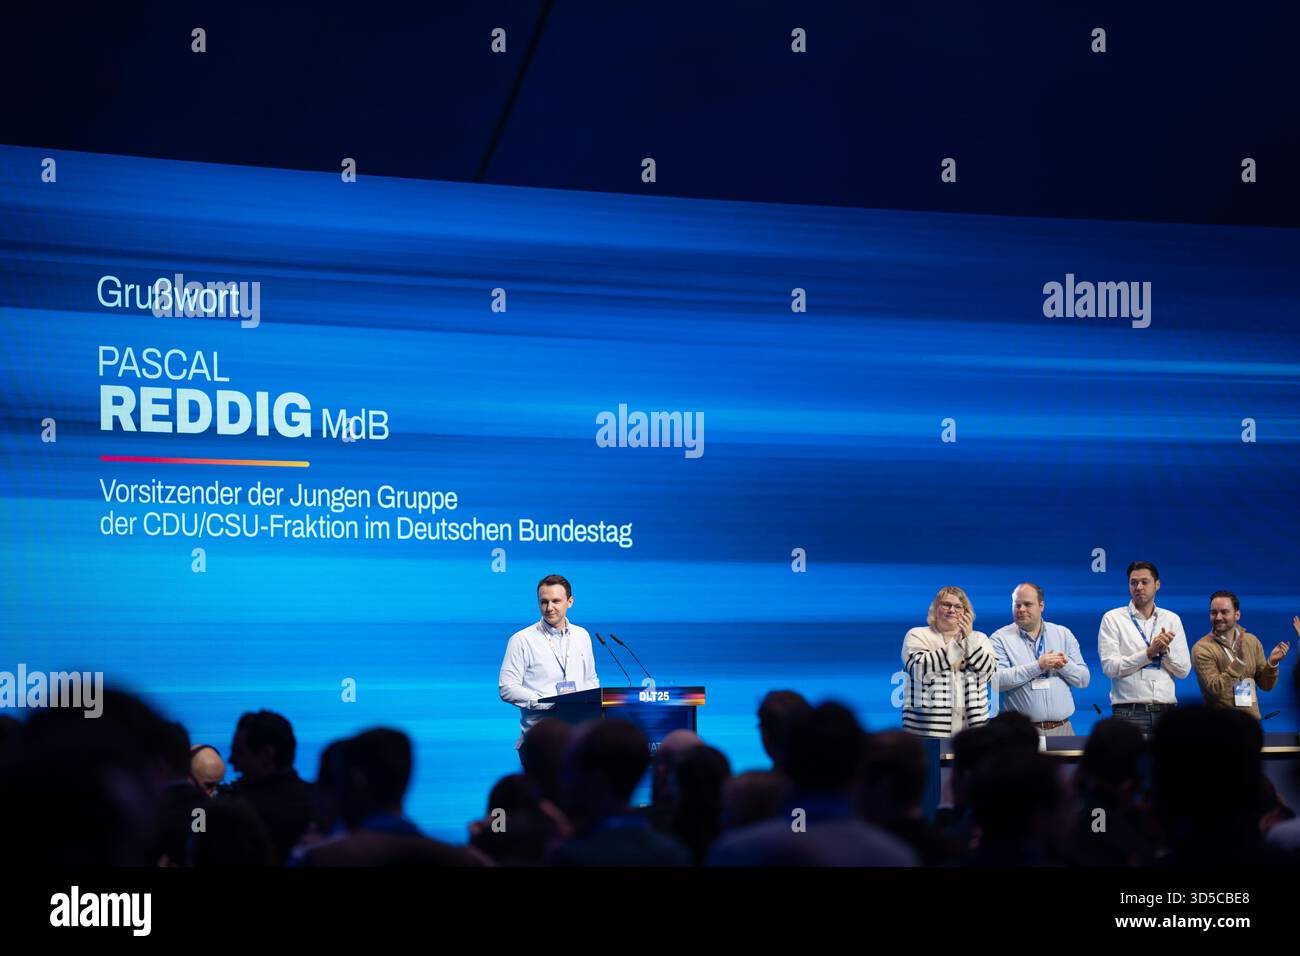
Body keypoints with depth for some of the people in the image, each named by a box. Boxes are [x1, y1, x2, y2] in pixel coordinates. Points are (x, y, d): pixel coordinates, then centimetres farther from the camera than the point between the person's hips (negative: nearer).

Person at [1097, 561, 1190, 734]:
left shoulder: (1172, 619, 13)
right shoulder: (1113, 619, 4)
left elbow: (1183, 671, 8)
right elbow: (1109, 667, -7)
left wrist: (1165, 650, -9)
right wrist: (1148, 653, -12)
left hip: (1166, 712, 3)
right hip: (1129, 712, -3)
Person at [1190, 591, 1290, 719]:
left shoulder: (1252, 641, 2)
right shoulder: (1202, 649, -12)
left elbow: (1265, 685, 5)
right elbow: (1214, 689, -21)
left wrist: (1272, 663, -13)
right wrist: (1238, 660, -28)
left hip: (1252, 720, 4)